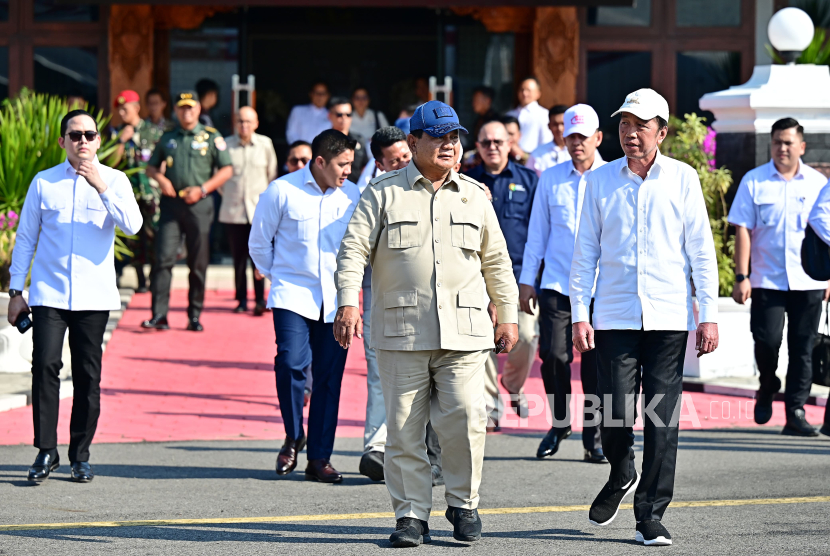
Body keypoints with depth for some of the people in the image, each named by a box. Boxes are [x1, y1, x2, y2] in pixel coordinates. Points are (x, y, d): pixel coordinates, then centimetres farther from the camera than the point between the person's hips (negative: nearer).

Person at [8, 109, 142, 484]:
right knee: (45, 365, -13)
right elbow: (25, 238, 11)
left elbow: (132, 225, -11)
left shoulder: (114, 180, 5)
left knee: (88, 375, 2)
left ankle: (80, 457, 12)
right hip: (49, 294, 0)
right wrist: (16, 290, 6)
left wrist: (101, 186, -19)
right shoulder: (44, 182, 6)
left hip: (94, 296, 0)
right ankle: (46, 451, -4)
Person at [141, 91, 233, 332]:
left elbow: (227, 170, 1)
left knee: (198, 263, 2)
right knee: (164, 258, -8)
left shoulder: (211, 137, 5)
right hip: (171, 203, 2)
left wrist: (202, 189, -10)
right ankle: (159, 315, -10)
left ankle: (195, 316, 11)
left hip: (199, 204, -2)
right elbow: (151, 167, 21)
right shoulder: (167, 138, 13)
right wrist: (161, 179, -2)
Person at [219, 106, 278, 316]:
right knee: (238, 257, 4)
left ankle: (260, 300, -5)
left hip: (259, 210, 0)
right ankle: (241, 300, 12)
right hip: (233, 210, 0)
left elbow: (272, 174, 14)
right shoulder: (226, 145, -1)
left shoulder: (265, 144, 2)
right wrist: (227, 194, 12)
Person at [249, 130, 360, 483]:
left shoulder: (352, 196, 7)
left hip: (336, 301, 3)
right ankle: (293, 439, 4)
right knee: (291, 363, -19)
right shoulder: (283, 191, -2)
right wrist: (277, 277, 8)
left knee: (329, 377, 1)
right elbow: (259, 242, 8)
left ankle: (319, 458, 9)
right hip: (292, 295, -3)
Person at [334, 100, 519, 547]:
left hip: (462, 332, 1)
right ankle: (411, 514, 8)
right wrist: (348, 303, -15)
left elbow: (496, 261, 21)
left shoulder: (474, 196, 15)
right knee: (404, 427, -1)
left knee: (465, 419, -9)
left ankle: (463, 502, 10)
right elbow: (353, 250, -1)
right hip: (401, 333, -1)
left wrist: (507, 316, 19)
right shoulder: (383, 194, 5)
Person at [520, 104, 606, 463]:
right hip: (556, 284, 1)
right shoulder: (550, 179, 10)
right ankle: (559, 424, 14)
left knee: (595, 362, -2)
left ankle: (592, 433, 10)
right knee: (554, 356, -6)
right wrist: (526, 280, 10)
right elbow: (537, 232, 14)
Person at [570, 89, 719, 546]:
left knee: (661, 421, -2)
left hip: (669, 318, -1)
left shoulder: (682, 179, 4)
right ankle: (621, 475, 27)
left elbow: (701, 250, 5)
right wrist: (579, 315, 2)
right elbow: (585, 252, 9)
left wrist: (709, 315, 0)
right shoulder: (601, 181, 7)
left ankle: (650, 516, 5)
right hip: (615, 316, 1)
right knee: (615, 413, -4)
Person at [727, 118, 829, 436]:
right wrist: (741, 277, -7)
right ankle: (768, 389, 20)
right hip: (767, 280, -1)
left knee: (803, 349, 1)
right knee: (766, 340, -10)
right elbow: (743, 230, 0)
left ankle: (796, 412, 7)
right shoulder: (754, 181, 3)